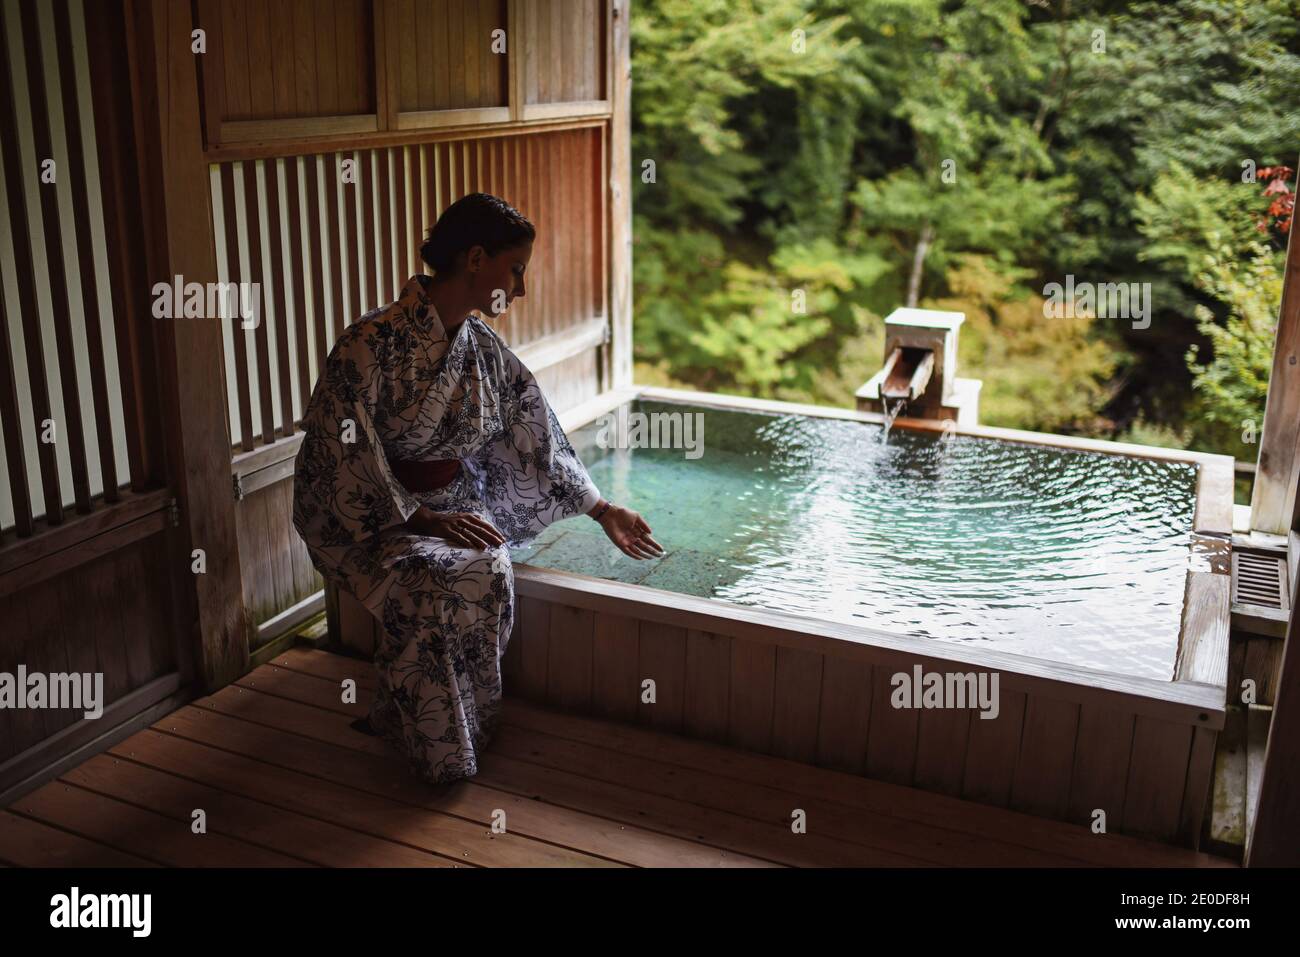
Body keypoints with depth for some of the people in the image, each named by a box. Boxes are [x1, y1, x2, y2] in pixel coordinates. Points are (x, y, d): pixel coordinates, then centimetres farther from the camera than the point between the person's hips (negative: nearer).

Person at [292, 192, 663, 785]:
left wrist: (601, 510, 11)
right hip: (369, 514, -5)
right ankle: (441, 750, -11)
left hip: (453, 497, 5)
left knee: (489, 571, -27)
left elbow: (535, 432, 10)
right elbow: (343, 454, -19)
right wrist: (420, 519, -25)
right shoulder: (372, 344, -19)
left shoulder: (482, 346, 2)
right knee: (432, 579, -34)